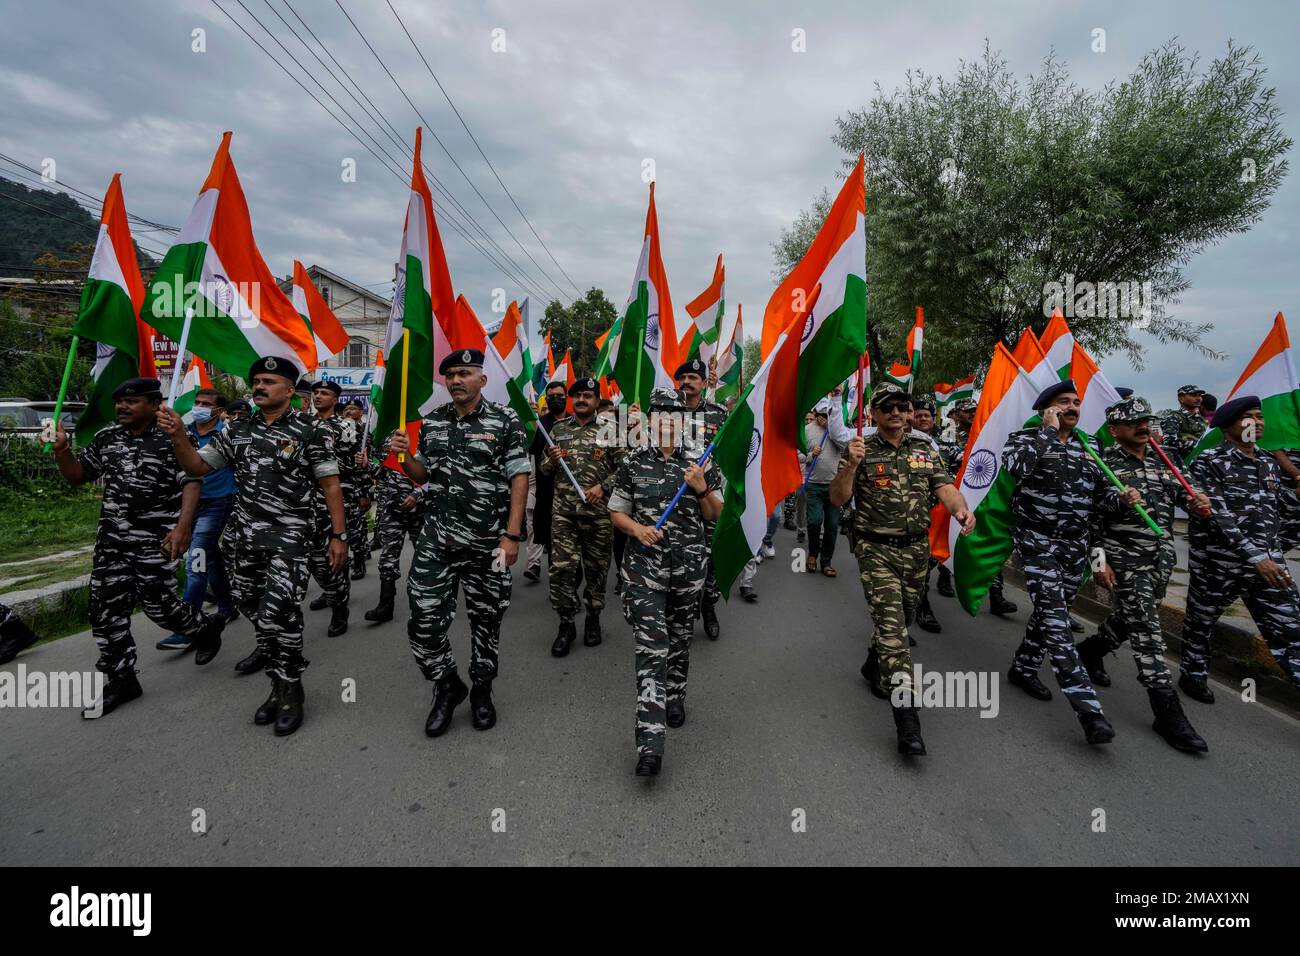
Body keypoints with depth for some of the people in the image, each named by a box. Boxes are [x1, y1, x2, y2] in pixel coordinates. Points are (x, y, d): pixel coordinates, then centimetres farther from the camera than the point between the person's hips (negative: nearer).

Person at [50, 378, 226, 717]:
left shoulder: (171, 438, -8)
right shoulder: (105, 438, 10)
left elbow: (191, 483, -13)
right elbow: (77, 476, 17)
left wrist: (183, 526, -23)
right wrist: (61, 450, -2)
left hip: (156, 540, -6)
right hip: (111, 539, 6)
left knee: (158, 606, -2)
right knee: (106, 610, 7)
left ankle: (206, 627, 28)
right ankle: (119, 679, 20)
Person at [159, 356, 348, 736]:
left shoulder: (311, 430, -8)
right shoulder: (238, 431, 9)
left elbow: (330, 484, -8)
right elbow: (197, 466, 11)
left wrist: (339, 536, -12)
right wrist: (178, 435, -9)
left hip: (290, 535, -6)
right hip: (248, 534, 7)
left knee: (278, 611, -13)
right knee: (249, 603, 18)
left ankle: (288, 690, 3)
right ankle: (269, 650, 45)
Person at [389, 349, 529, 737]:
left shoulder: (505, 422, -5)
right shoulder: (432, 422, 8)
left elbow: (519, 479, -9)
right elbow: (423, 475, 17)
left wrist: (511, 535, -15)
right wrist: (404, 457, -5)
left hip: (487, 543, -3)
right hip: (435, 540, 4)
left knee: (486, 619, 11)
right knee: (424, 621, 2)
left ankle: (482, 690, 34)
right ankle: (448, 686, 27)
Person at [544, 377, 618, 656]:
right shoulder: (558, 429, 11)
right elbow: (544, 469, 15)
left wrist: (603, 487, -12)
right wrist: (551, 459, -7)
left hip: (598, 511, -1)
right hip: (563, 510, 1)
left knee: (596, 567, 9)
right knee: (561, 567, -4)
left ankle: (593, 618, 27)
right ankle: (566, 624, 10)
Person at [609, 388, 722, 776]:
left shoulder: (699, 464, 4)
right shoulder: (633, 464, 2)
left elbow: (715, 515, 7)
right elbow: (616, 512, 7)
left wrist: (702, 489, -12)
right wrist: (637, 528, -13)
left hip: (689, 565, 2)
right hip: (644, 566, -2)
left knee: (680, 638, 18)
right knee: (650, 647, -8)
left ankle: (675, 697, 43)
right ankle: (650, 741, -8)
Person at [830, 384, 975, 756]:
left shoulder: (925, 450, 7)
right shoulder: (861, 450, -5)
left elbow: (944, 488, -5)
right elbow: (837, 499, -10)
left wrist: (959, 508, -27)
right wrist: (851, 465, -26)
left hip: (917, 549, 5)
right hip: (877, 551, -5)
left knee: (902, 620, 20)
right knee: (891, 625, -12)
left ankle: (874, 668, 47)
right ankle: (907, 720, -10)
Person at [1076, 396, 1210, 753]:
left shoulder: (1162, 460, 10)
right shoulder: (1104, 464, -9)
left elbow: (1178, 492, 20)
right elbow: (1090, 518, -11)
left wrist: (1195, 502, -5)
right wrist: (1098, 560, -15)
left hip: (1162, 556, 7)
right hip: (1124, 558, -7)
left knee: (1132, 617, 18)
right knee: (1146, 628, -8)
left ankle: (1092, 649, 44)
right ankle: (1167, 711, -3)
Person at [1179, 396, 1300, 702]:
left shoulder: (1268, 463, 12)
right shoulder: (1208, 462, -9)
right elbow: (1216, 514, -18)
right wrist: (1256, 556, -23)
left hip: (1269, 564, 5)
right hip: (1217, 564, -5)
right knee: (1200, 623, 12)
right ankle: (1193, 675, 32)